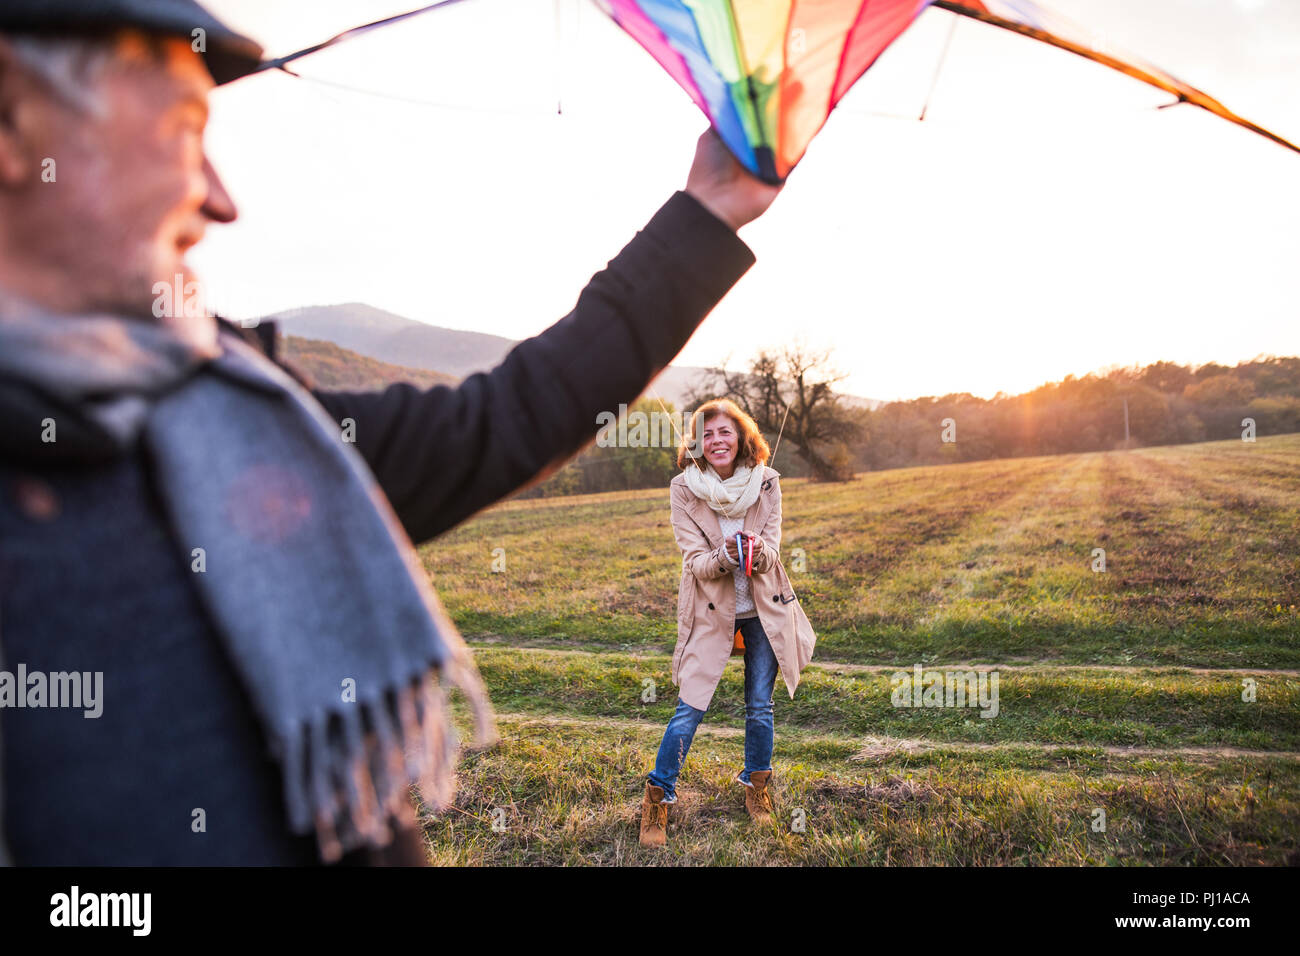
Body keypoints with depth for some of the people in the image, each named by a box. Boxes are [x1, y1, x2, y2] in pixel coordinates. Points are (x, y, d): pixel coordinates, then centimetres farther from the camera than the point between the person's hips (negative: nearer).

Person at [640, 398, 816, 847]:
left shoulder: (765, 482, -4)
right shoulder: (684, 489, -9)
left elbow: (772, 548, -6)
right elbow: (695, 560, -12)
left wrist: (757, 552, -30)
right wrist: (724, 557, -34)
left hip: (764, 607, 2)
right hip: (711, 608, -2)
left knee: (760, 707, 10)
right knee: (690, 708, -5)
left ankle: (756, 784, 34)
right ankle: (658, 798, 11)